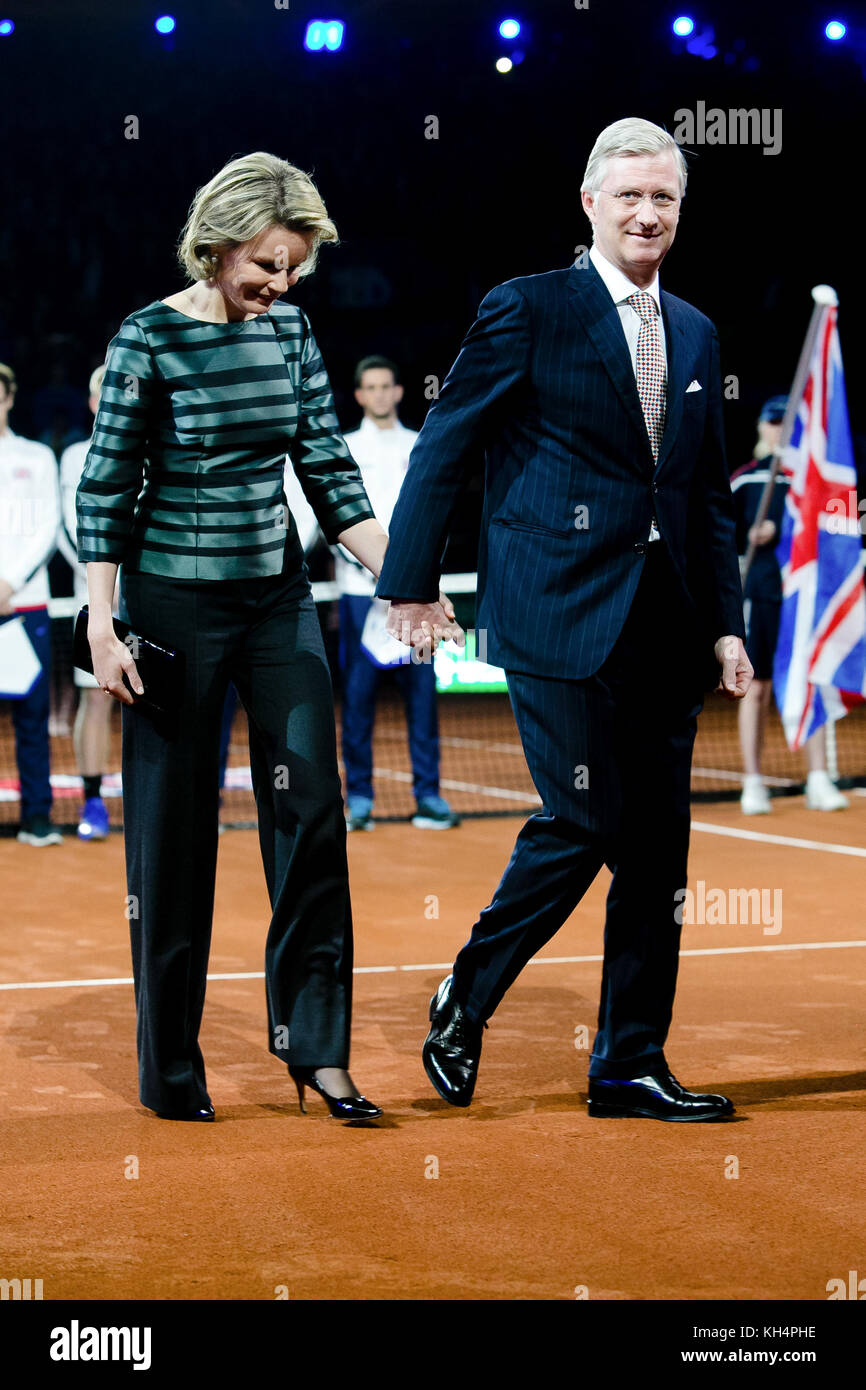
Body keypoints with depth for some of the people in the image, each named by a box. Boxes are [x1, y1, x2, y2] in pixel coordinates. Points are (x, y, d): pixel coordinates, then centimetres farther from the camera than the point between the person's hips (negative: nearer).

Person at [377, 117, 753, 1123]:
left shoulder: (695, 335, 16)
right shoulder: (528, 310, -3)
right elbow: (442, 448, -1)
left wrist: (727, 622, 12)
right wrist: (412, 583, -4)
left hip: (663, 622, 6)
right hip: (560, 610, -6)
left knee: (658, 849, 5)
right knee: (584, 822, -9)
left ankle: (630, 1067, 13)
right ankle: (464, 1003, 13)